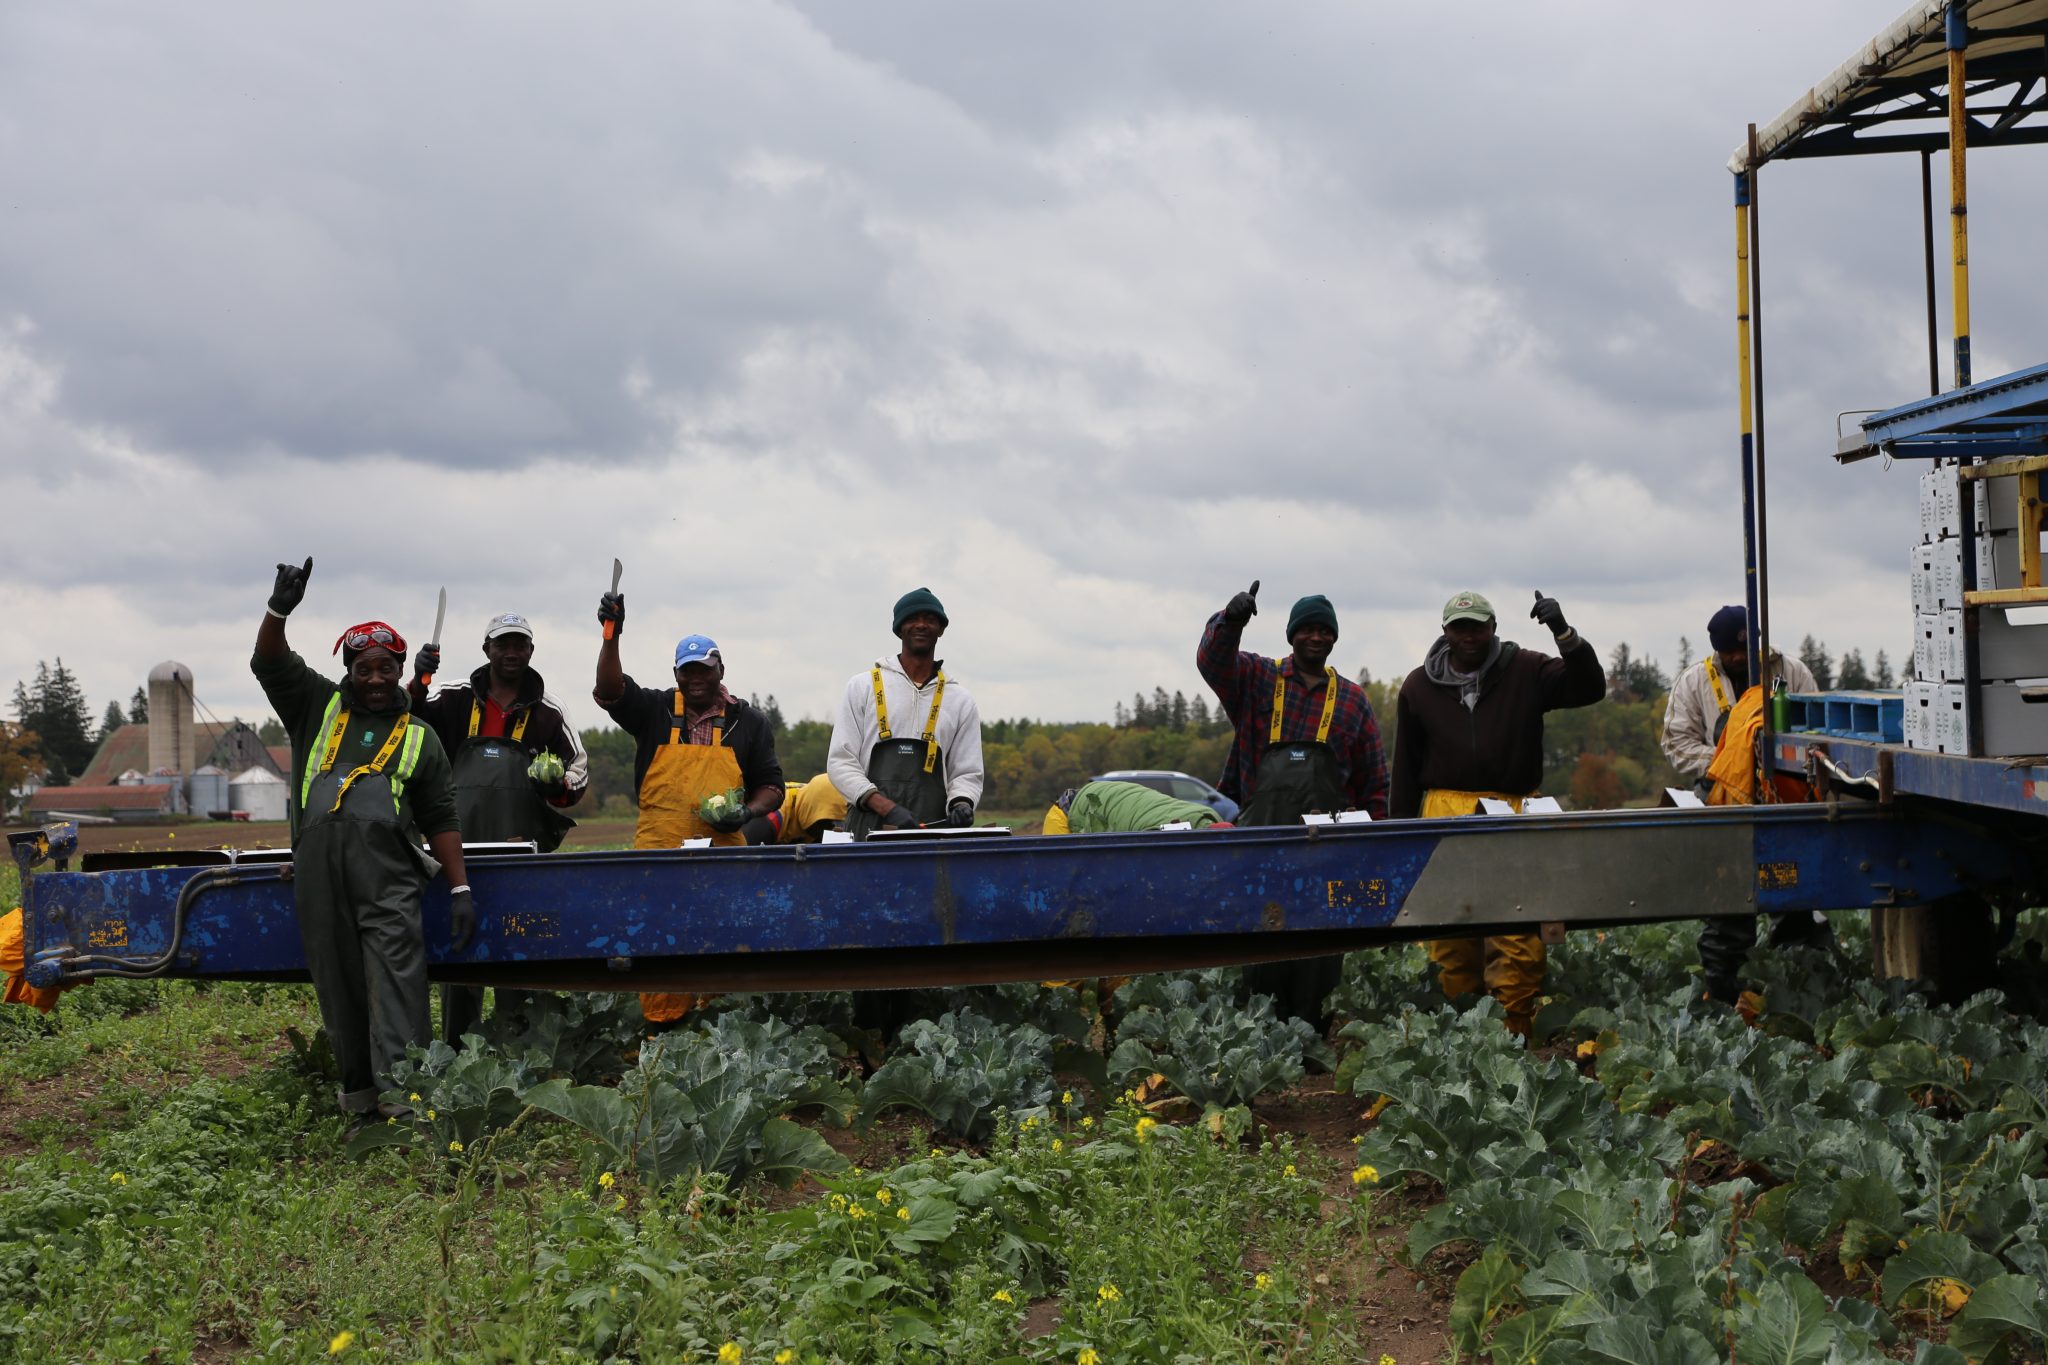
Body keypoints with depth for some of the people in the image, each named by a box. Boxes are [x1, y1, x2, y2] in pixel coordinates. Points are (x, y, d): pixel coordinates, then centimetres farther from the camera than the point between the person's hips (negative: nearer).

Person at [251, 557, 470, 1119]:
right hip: (317, 864, 2)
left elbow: (441, 819, 14)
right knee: (336, 976, 3)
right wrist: (278, 610, -9)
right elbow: (269, 664, 10)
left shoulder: (419, 737, 18)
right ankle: (357, 1085, 11)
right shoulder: (319, 707, 22)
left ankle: (401, 1088, -19)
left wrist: (460, 890, 6)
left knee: (395, 973, -13)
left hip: (387, 867, -2)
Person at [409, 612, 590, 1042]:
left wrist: (558, 786, -8)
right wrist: (418, 683, -16)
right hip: (461, 845, 1)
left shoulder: (548, 711, 10)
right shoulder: (457, 699, 11)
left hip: (525, 851, 0)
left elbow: (578, 767, 14)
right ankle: (456, 1045, 8)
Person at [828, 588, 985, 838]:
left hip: (932, 829, 2)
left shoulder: (960, 698, 17)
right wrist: (888, 808, -9)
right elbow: (840, 762, 6)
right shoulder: (863, 686, 12)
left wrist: (961, 804, -7)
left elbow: (967, 773, 18)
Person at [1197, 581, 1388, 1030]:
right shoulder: (1257, 678, 12)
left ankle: (1310, 1023, 3)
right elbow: (1213, 660, -7)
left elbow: (1374, 778, 16)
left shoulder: (1353, 699, 16)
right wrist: (1231, 619, -25)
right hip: (1263, 827, -1)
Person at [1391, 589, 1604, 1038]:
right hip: (1444, 815, 1)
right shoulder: (1419, 686, 11)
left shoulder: (1525, 671, 6)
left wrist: (1564, 634, -13)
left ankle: (1513, 1032, -6)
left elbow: (1590, 688, 0)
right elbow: (1406, 766, 15)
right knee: (1450, 932, -1)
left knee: (1517, 934, -10)